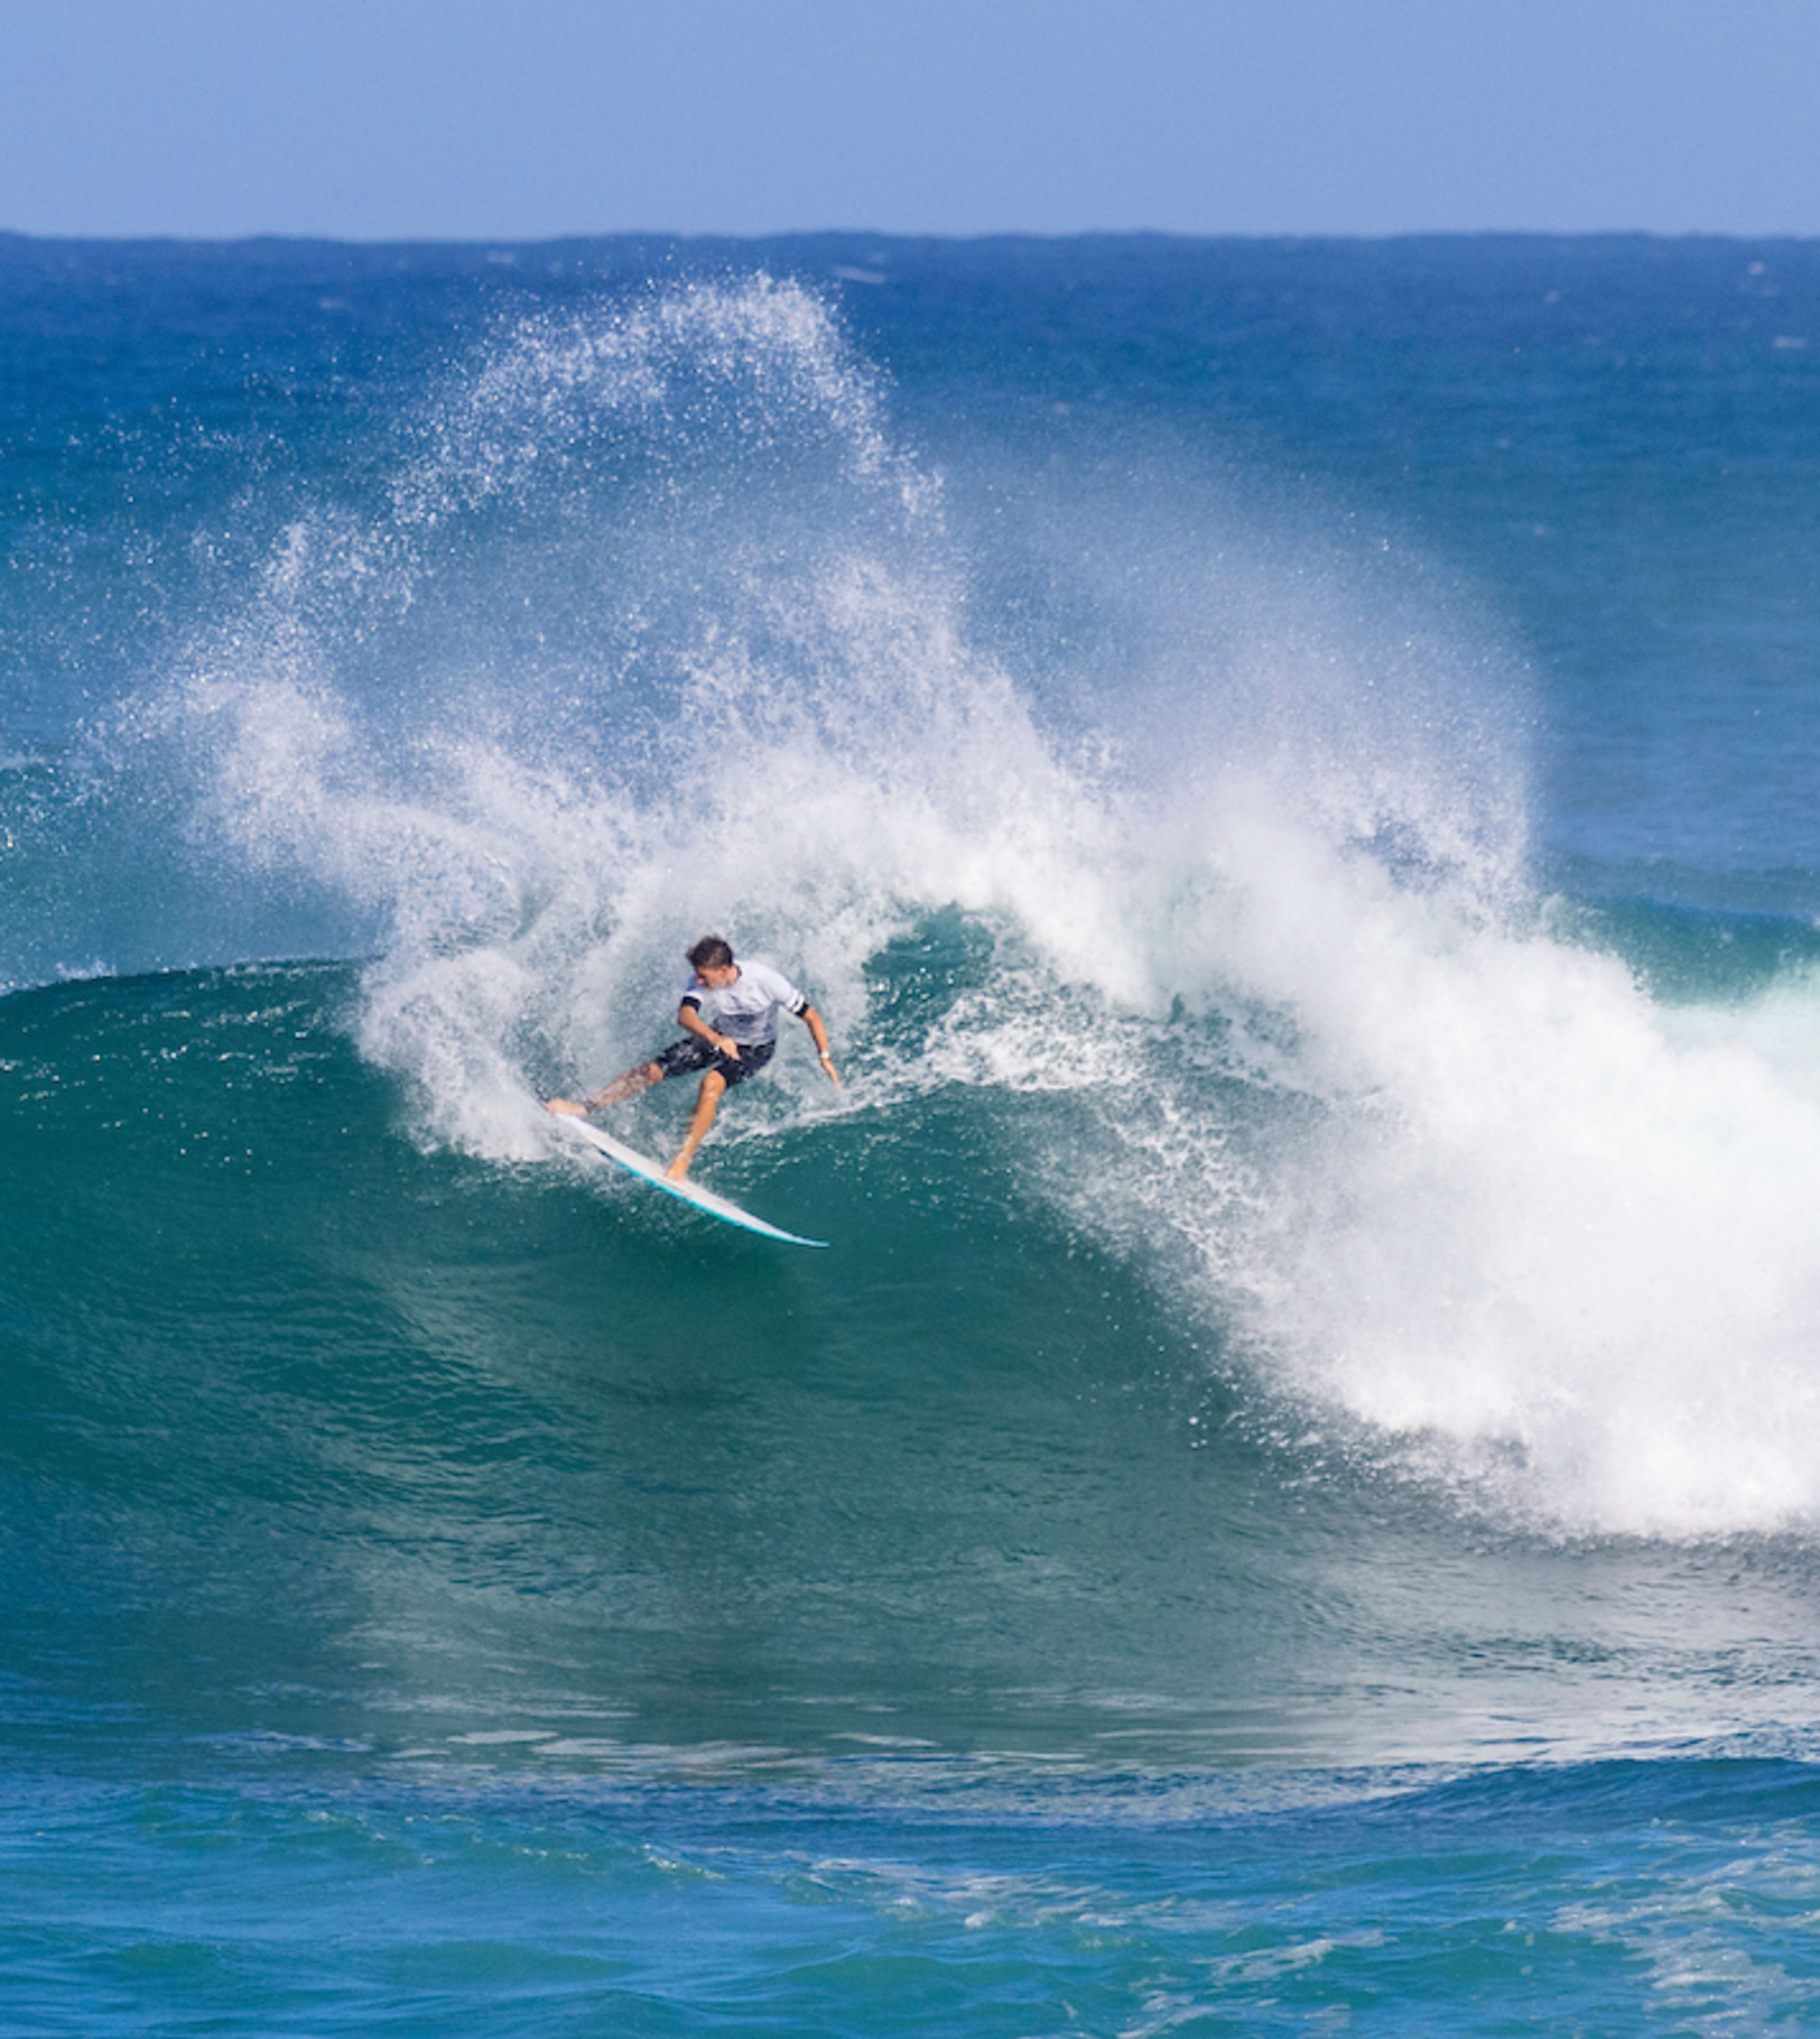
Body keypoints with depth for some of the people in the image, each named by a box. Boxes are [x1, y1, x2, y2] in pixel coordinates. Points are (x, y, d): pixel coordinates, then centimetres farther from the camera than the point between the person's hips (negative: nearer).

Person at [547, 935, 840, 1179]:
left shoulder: (766, 981, -33)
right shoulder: (702, 983, -25)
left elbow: (810, 1016, -24)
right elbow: (686, 1015, -42)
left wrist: (826, 1058, -29)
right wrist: (716, 1039, -60)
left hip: (755, 1050, -4)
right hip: (717, 1038, 4)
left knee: (712, 1083, -32)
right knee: (652, 1071, -6)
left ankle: (684, 1159, -27)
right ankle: (584, 1108, 3)